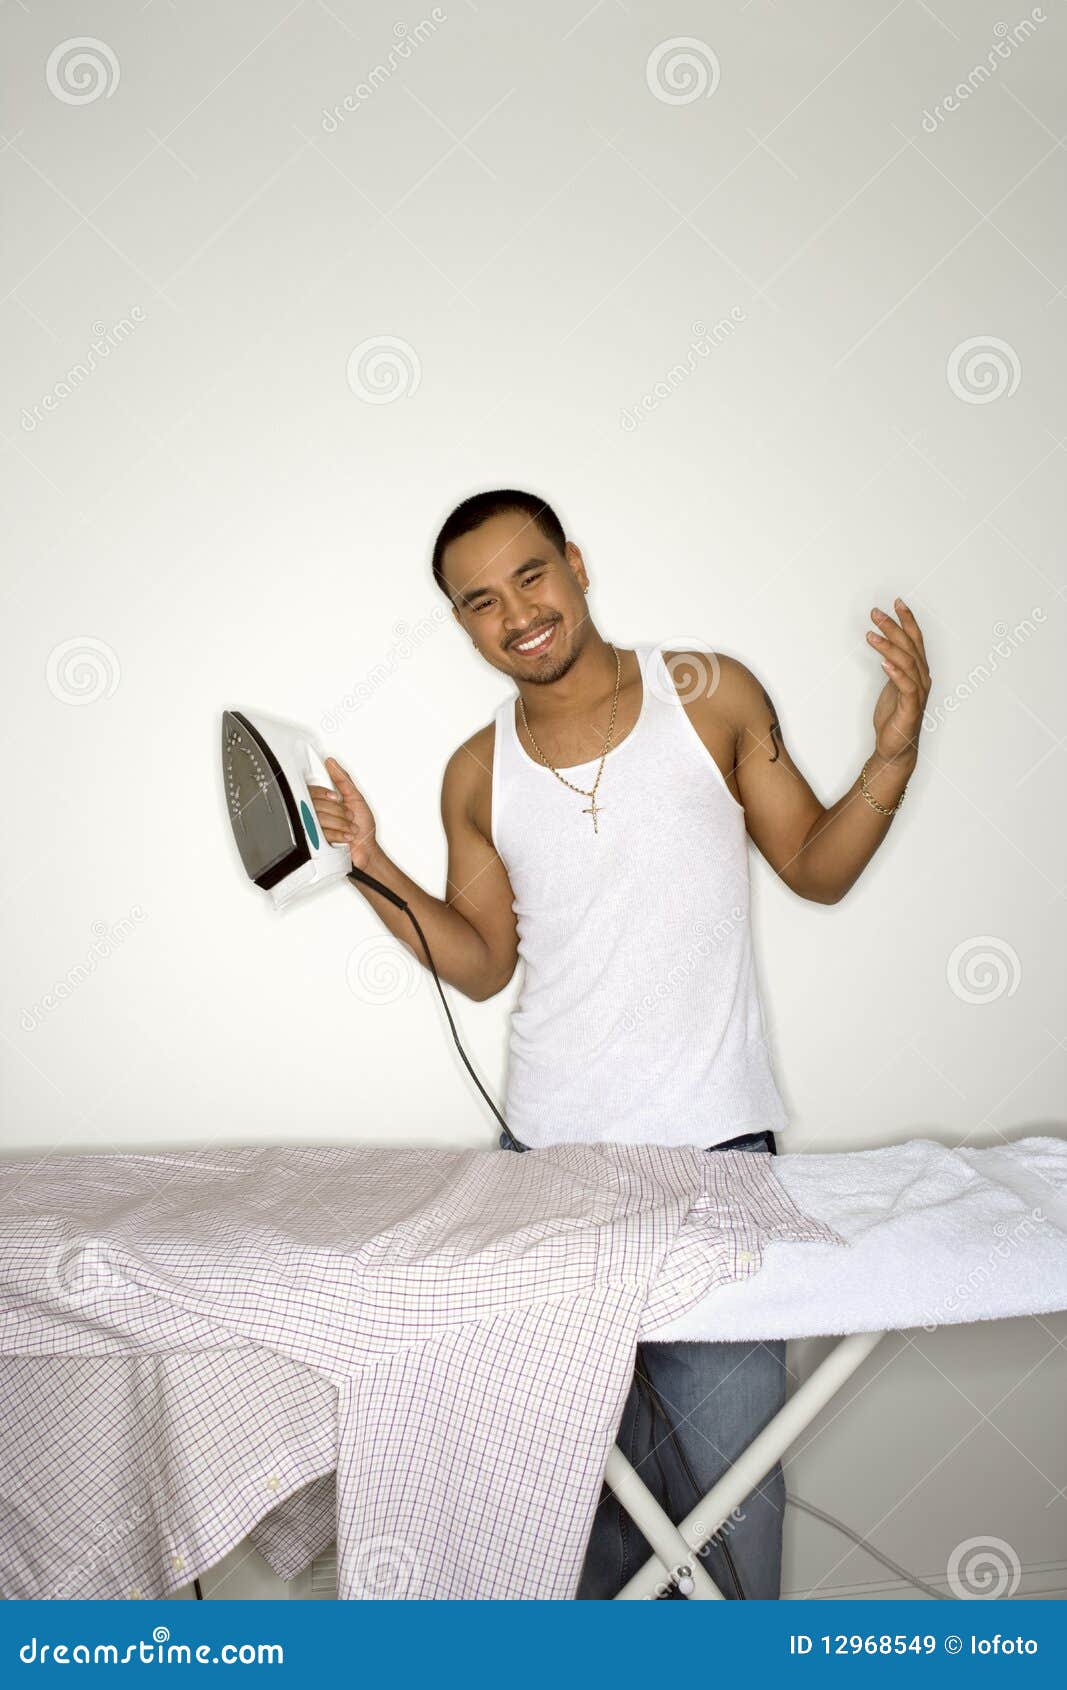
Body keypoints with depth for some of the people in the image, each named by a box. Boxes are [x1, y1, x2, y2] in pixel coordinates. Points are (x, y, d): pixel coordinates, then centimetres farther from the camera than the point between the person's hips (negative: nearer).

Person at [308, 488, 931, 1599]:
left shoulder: (709, 695, 0)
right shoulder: (478, 776, 5)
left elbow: (816, 868, 6)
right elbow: (482, 964, 10)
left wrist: (893, 753, -10)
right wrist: (372, 868, -1)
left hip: (713, 1143, -2)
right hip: (549, 1152, 2)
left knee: (722, 1450, 2)